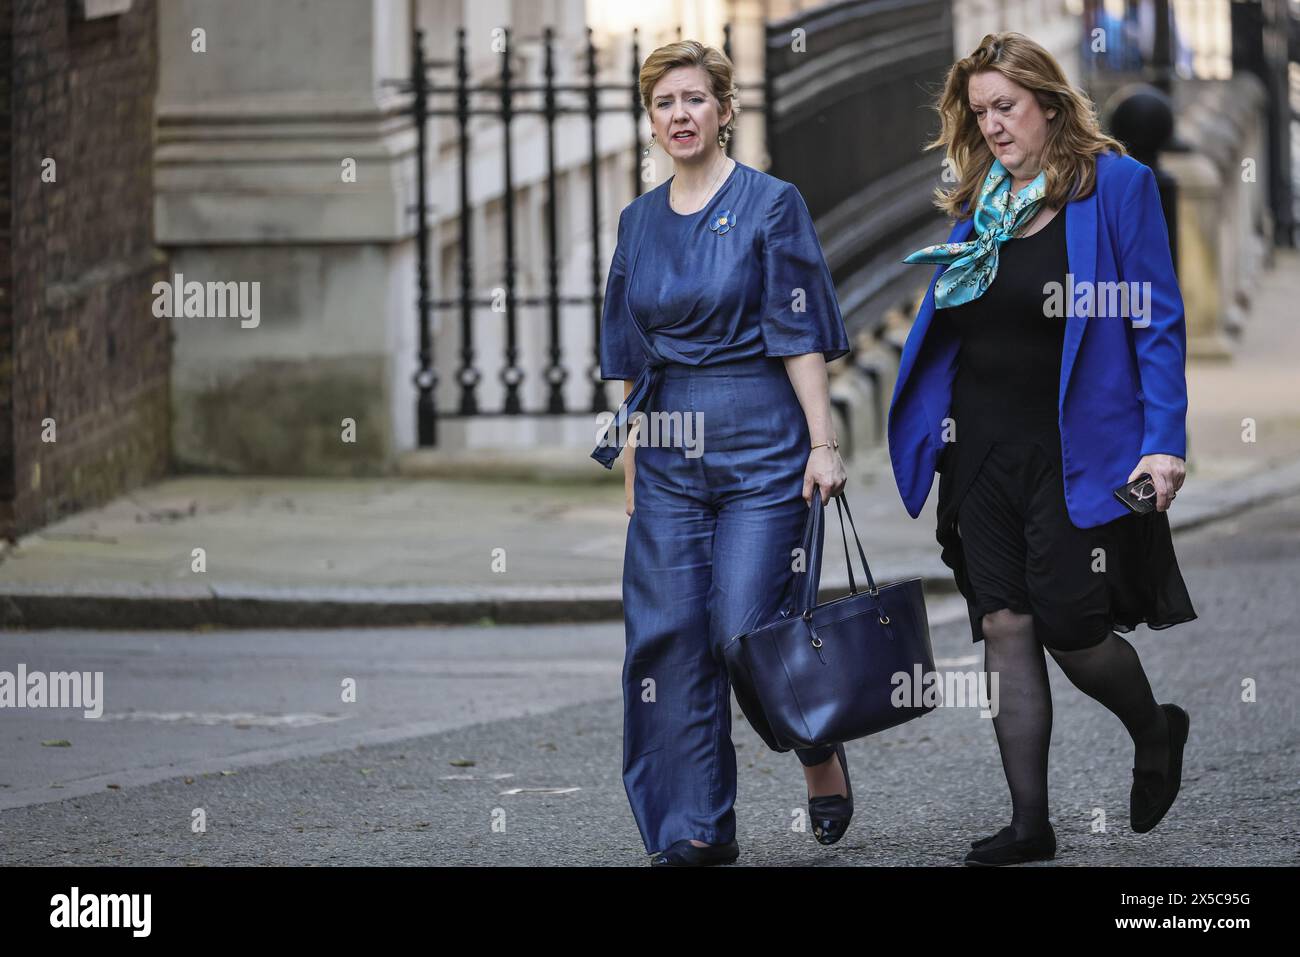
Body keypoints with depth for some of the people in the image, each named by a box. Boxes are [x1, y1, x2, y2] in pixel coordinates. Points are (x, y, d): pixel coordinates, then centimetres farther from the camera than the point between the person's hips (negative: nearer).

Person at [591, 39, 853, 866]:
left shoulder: (770, 205, -3)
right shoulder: (641, 222, 12)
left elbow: (801, 334, -7)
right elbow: (633, 357, 16)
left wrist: (823, 444, -13)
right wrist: (632, 460, 12)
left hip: (761, 443, -5)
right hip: (669, 448, 5)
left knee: (747, 633, -9)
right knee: (669, 634, -2)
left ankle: (820, 750, 20)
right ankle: (695, 829, 3)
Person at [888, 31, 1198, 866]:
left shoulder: (1116, 184, -5)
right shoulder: (976, 202, 11)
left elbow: (1159, 321, -8)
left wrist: (1164, 441, -15)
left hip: (1074, 447, -5)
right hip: (981, 446, 5)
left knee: (1070, 627, -5)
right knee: (1004, 627, 1)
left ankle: (1157, 734, 25)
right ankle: (1030, 822, 4)